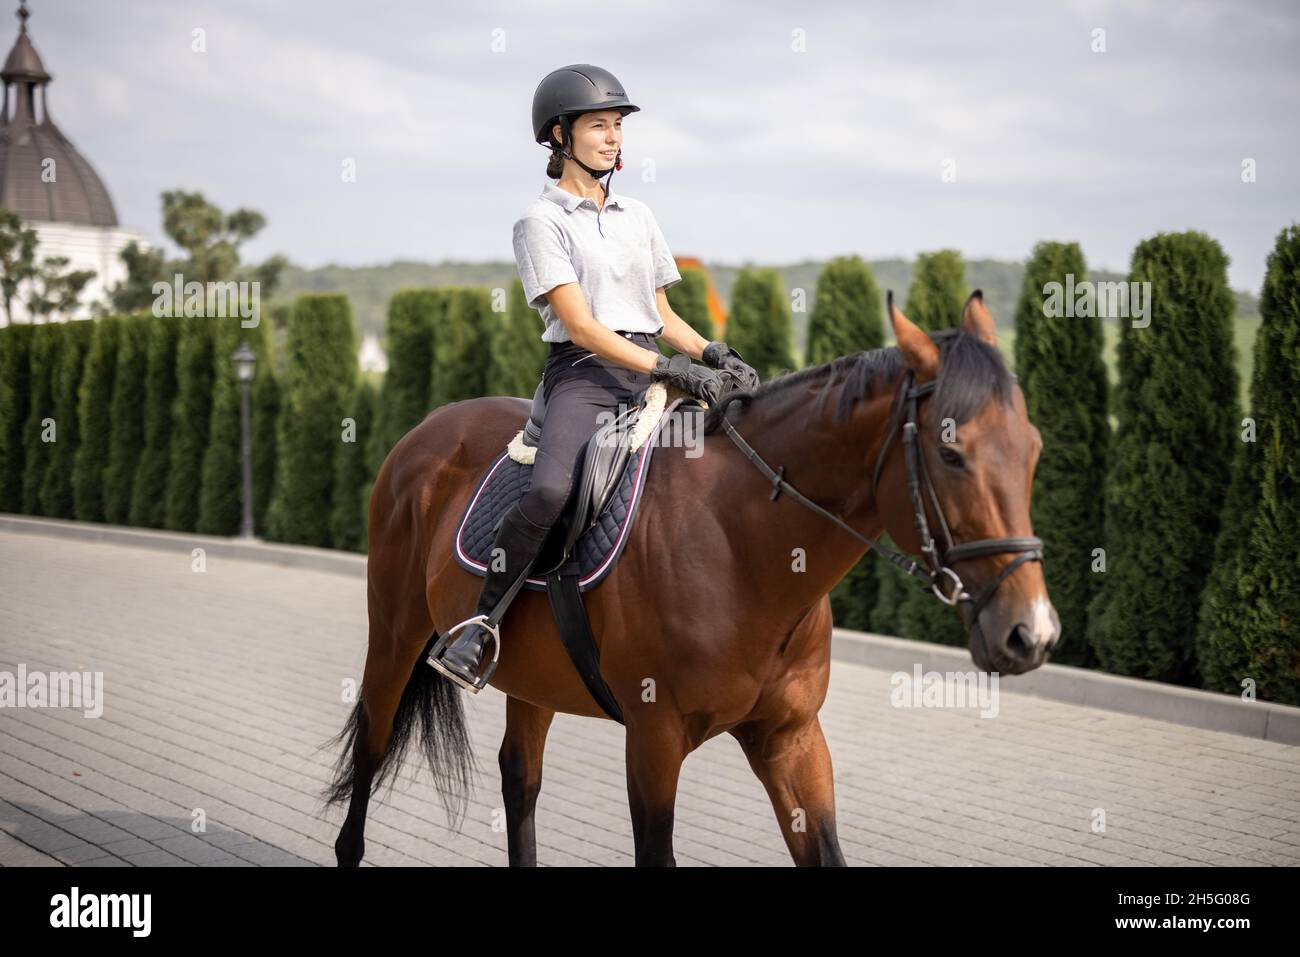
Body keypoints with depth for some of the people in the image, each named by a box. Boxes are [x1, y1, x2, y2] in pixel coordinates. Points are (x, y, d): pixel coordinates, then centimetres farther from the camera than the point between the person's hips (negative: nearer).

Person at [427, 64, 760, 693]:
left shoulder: (638, 217, 18)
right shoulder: (543, 221, -1)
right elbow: (581, 326, -11)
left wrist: (712, 353, 1)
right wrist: (670, 370, -20)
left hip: (651, 369, 6)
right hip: (584, 371, -6)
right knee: (550, 489, -33)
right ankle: (481, 624, -17)